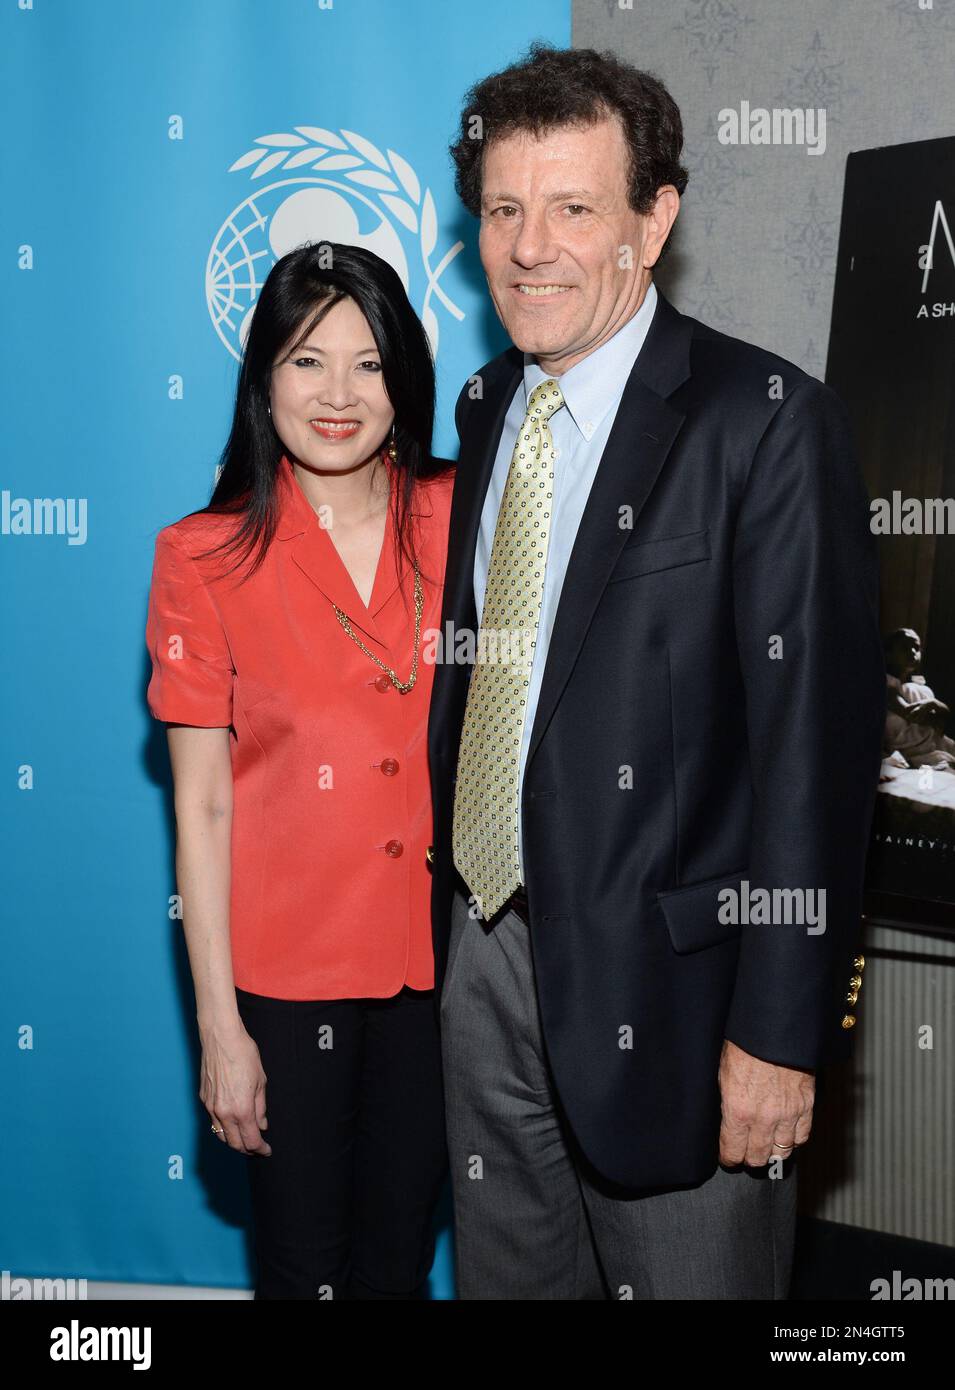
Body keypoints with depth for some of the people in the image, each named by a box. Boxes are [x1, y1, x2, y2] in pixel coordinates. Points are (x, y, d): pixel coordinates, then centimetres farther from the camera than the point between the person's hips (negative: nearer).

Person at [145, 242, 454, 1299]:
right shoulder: (206, 557, -8)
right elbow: (201, 807, -6)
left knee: (400, 1255, 18)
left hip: (436, 958, 2)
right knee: (303, 1263, 13)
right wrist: (219, 1027, -6)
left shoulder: (461, 518, -2)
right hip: (285, 971, -2)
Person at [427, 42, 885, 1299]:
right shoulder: (482, 410, 8)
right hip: (483, 954, 6)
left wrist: (782, 1029, -17)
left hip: (662, 977, -6)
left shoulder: (766, 421, -13)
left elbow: (818, 739, -16)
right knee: (503, 1278, 21)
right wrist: (445, 914, 12)